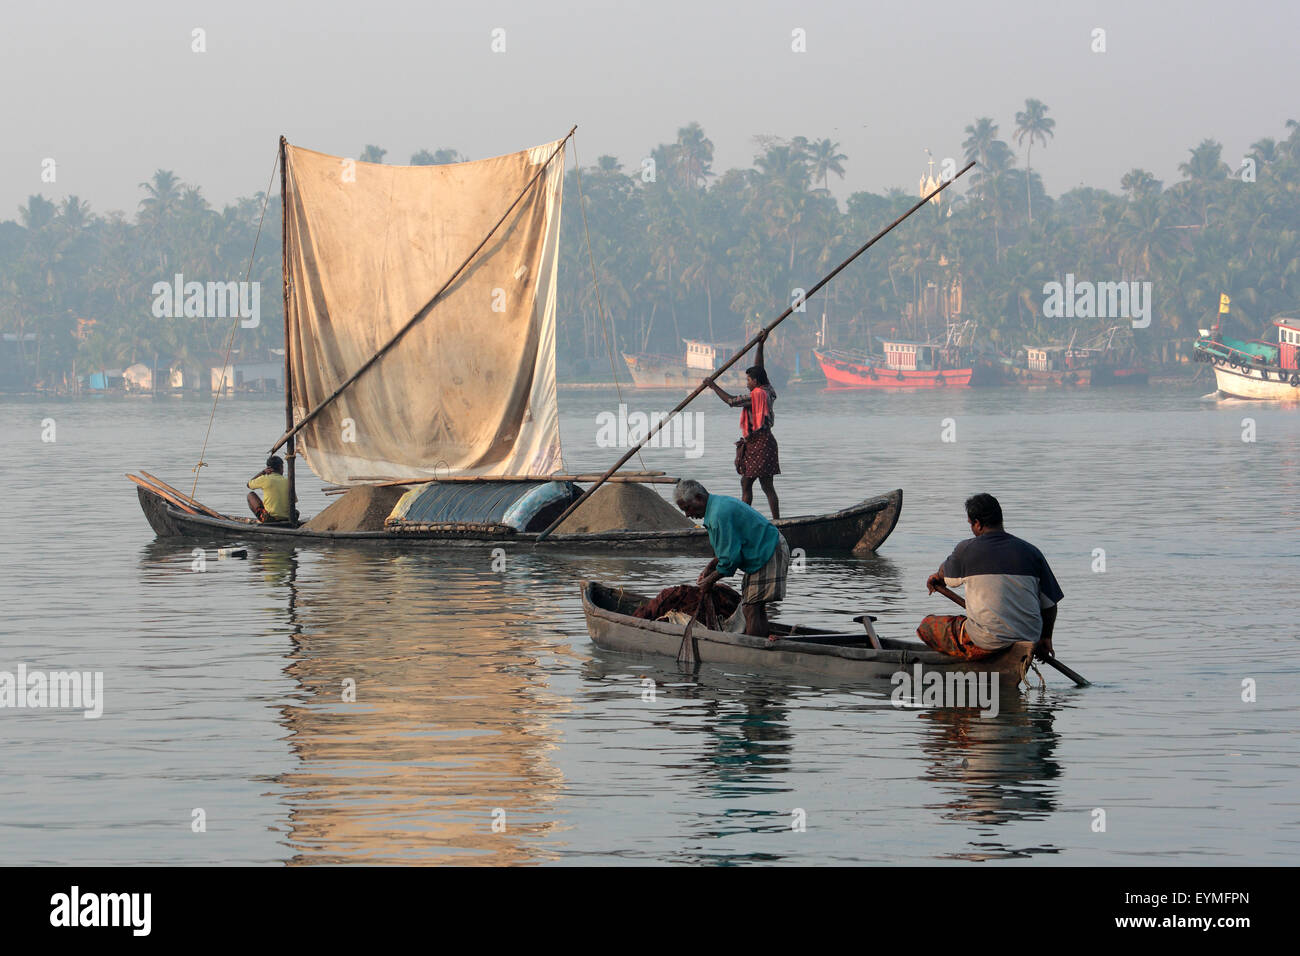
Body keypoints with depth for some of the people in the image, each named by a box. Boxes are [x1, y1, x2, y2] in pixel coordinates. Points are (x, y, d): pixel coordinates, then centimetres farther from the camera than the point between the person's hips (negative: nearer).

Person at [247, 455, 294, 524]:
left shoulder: (265, 479, -4)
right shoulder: (288, 482, 4)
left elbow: (249, 484, 17)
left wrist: (262, 472, 15)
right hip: (286, 519, 3)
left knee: (250, 495, 17)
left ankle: (260, 515, -1)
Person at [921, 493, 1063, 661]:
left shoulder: (966, 549, -4)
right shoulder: (1031, 552, 3)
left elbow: (947, 575, 21)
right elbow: (1050, 603, 9)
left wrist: (937, 577, 46)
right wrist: (1045, 639, 25)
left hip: (986, 644, -5)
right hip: (1029, 640, 5)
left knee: (927, 626, 14)